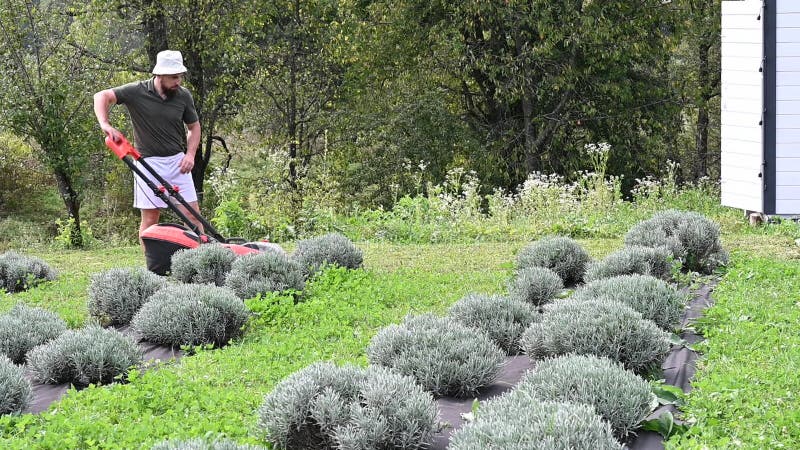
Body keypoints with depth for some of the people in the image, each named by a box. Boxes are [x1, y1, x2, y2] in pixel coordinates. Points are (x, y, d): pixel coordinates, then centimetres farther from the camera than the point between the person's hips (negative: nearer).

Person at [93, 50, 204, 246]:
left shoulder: (183, 95, 0)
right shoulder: (137, 92, -10)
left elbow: (194, 127, 13)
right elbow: (102, 96, -13)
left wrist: (190, 154, -3)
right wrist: (105, 125, -30)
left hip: (177, 161, 3)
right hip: (149, 162, -3)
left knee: (192, 215, -2)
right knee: (150, 218, 0)